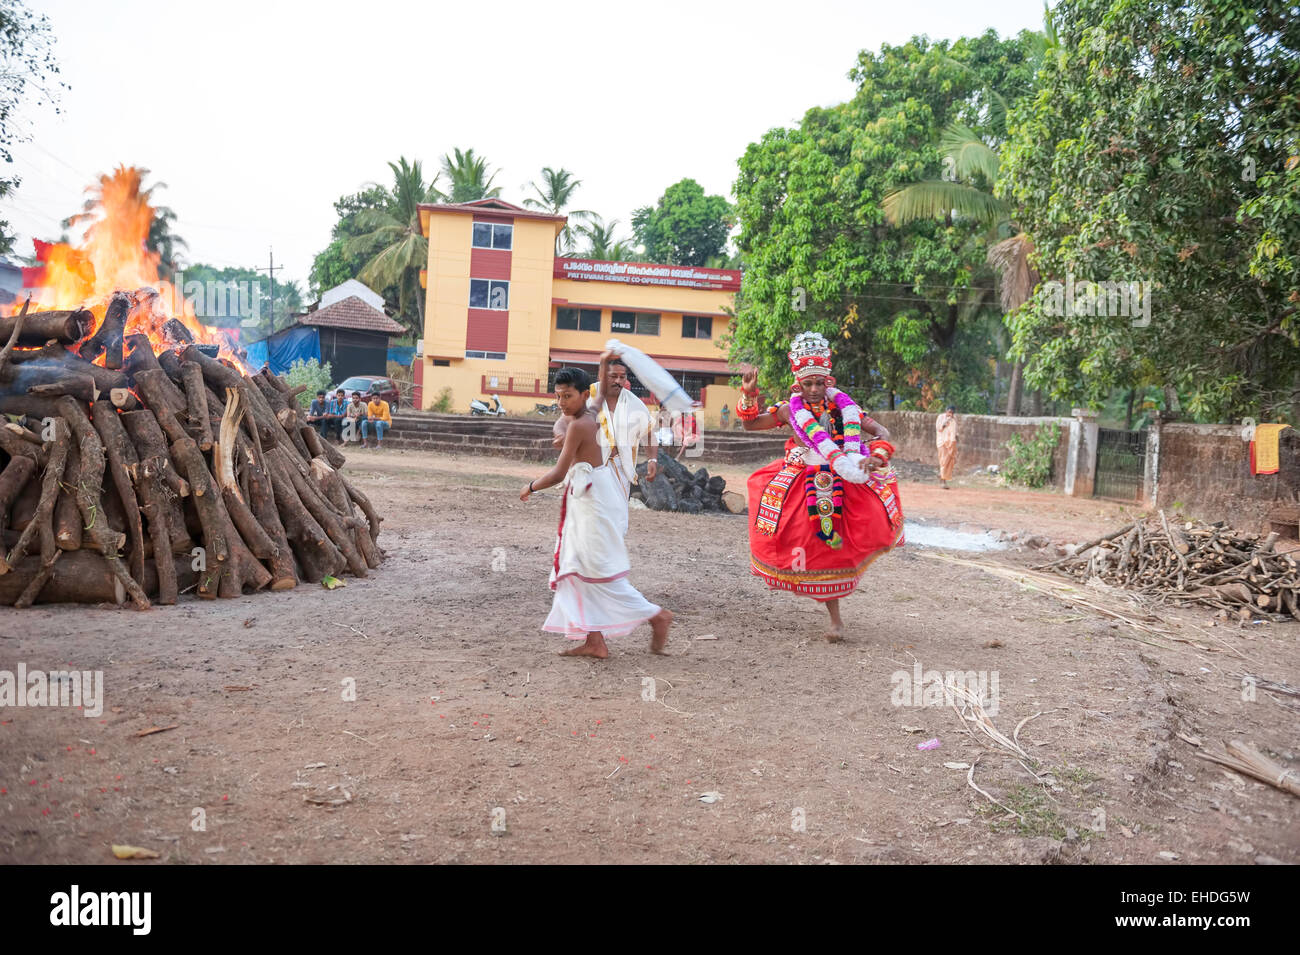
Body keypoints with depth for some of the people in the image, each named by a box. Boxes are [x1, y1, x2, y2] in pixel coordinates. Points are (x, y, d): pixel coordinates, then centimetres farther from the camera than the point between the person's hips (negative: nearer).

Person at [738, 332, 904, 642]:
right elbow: (750, 424, 6)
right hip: (804, 485, -1)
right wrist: (748, 394, -9)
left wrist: (877, 456, -21)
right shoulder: (791, 410, 0)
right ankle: (835, 618, 11)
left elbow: (882, 432, -1)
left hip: (844, 484, 1)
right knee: (819, 550, -2)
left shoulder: (843, 407, -1)